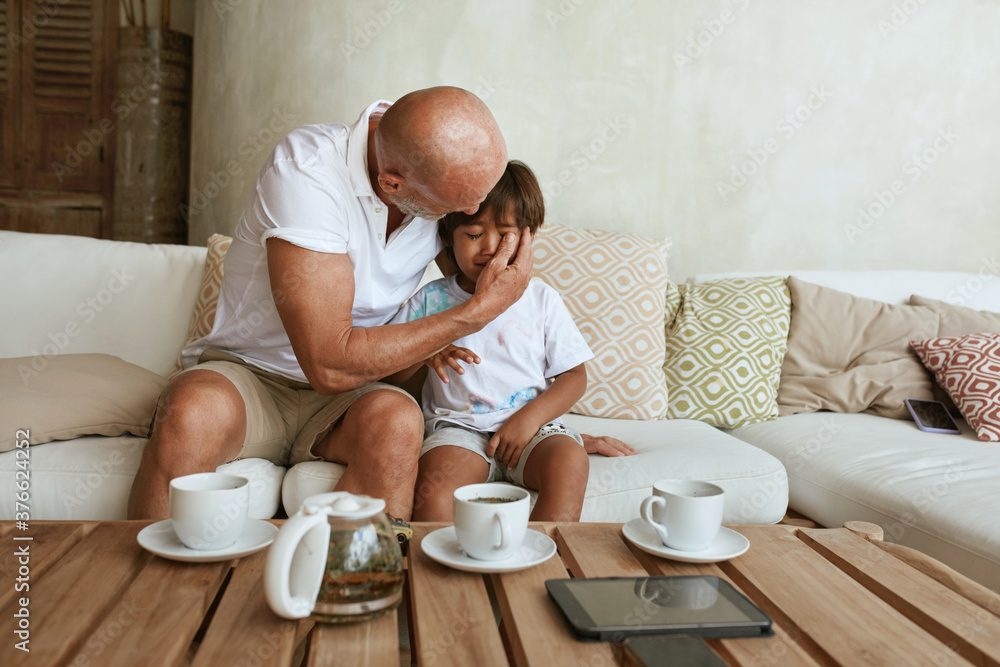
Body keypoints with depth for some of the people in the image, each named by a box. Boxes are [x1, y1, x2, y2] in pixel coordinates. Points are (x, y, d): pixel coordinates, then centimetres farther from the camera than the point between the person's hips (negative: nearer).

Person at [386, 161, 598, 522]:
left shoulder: (541, 298, 7)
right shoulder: (432, 300, 7)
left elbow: (574, 375, 6)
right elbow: (386, 371, 8)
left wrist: (530, 417, -10)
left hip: (532, 423, 1)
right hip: (458, 425, 0)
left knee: (570, 459, -30)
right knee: (435, 479, -32)